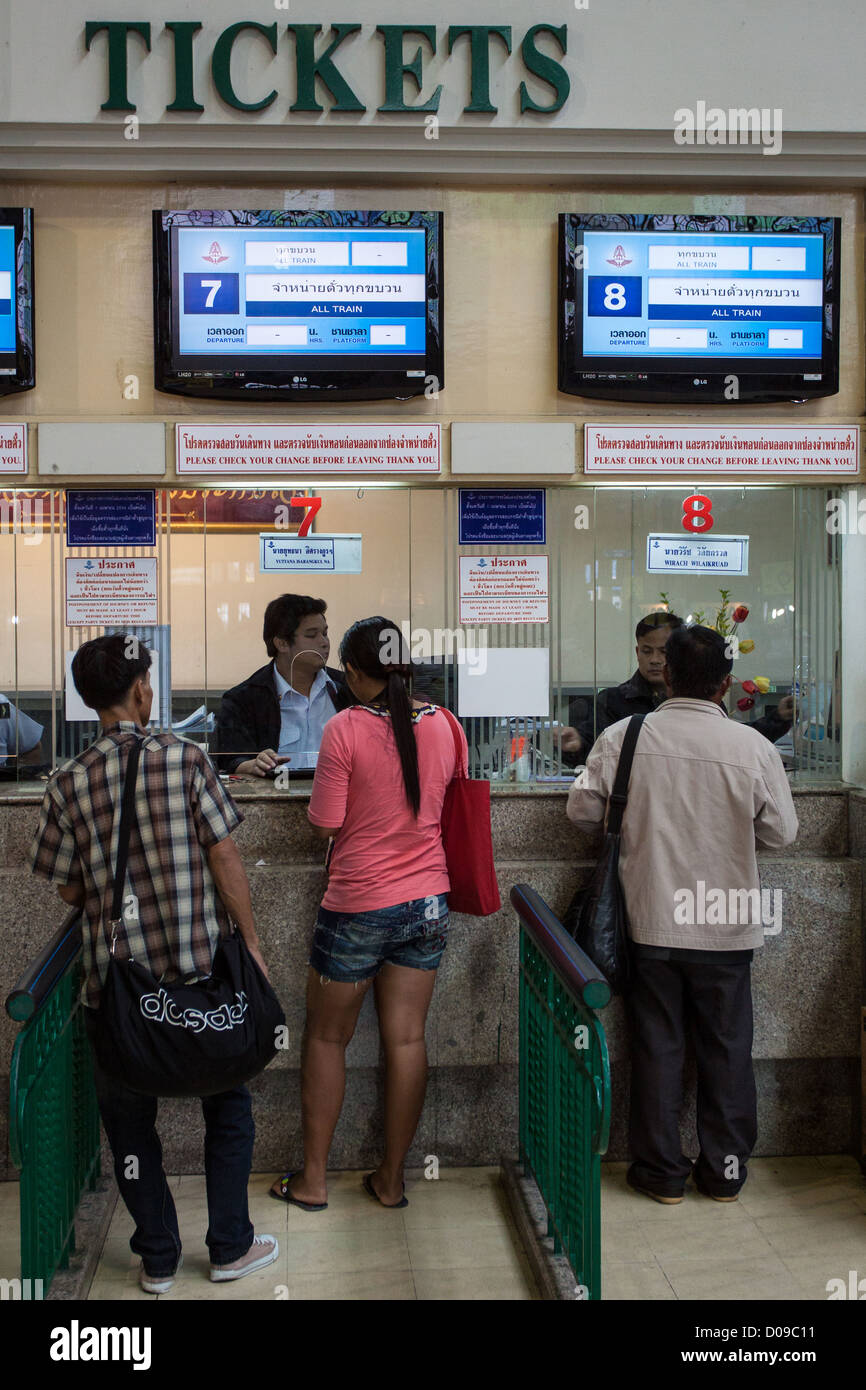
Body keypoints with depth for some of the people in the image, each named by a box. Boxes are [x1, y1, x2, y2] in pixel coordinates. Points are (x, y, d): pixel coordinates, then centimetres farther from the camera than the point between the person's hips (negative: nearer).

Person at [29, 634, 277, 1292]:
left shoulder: (69, 784, -4)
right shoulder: (186, 758, -9)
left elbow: (69, 889, 2)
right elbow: (224, 858, -9)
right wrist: (251, 943, 0)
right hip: (200, 967, -1)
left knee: (130, 1121, 17)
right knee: (228, 1107, 18)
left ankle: (158, 1260, 27)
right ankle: (231, 1247, 27)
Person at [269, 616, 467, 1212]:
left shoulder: (345, 728, -15)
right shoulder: (443, 724, -1)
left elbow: (325, 824, -12)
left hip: (359, 905, -4)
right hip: (427, 900, 5)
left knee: (327, 1037, 12)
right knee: (407, 1038, 11)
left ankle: (314, 1178, 21)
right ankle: (393, 1178, 21)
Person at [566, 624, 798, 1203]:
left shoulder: (623, 737, -9)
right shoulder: (753, 747, -11)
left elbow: (583, 809, -1)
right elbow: (781, 833, -2)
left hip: (650, 922, 0)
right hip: (726, 925, 0)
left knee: (657, 1044, 12)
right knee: (726, 1047, 15)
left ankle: (662, 1171, 22)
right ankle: (725, 1170, 26)